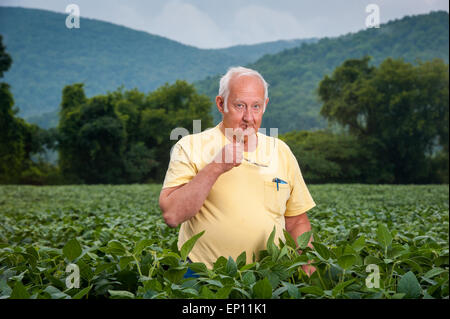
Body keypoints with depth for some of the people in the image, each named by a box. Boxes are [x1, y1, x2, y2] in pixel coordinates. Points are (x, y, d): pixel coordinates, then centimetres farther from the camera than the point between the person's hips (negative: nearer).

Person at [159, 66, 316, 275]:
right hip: (204, 276, -3)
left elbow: (297, 222, 19)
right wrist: (215, 168, -17)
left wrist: (309, 268, 6)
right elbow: (171, 216, -12)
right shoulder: (190, 148, 0)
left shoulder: (281, 152, 12)